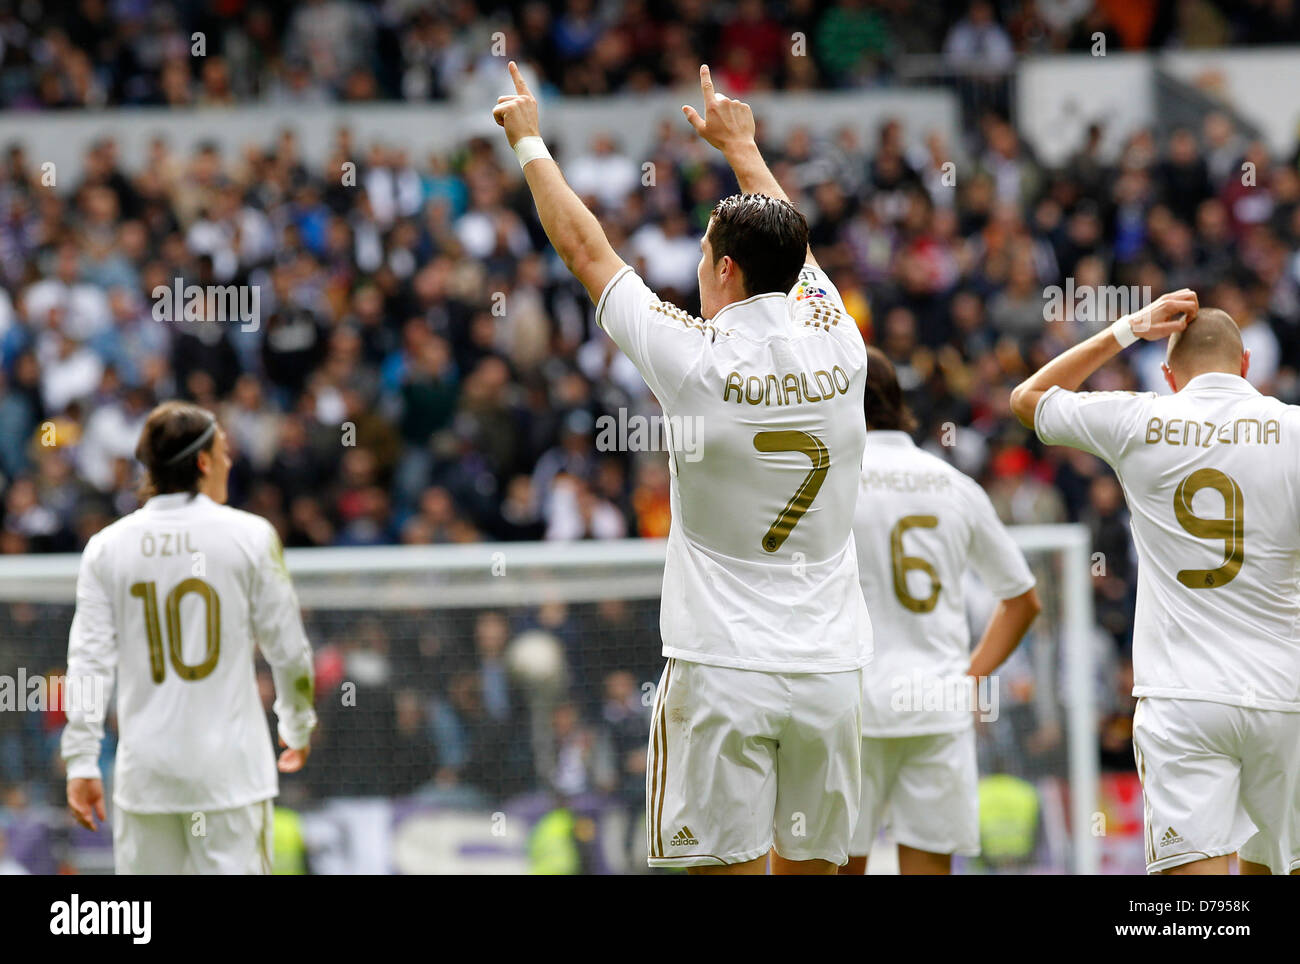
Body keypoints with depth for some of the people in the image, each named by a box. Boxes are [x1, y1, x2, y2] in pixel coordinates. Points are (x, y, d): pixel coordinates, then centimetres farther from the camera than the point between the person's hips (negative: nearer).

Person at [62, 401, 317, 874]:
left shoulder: (107, 547, 3)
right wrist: (298, 726, 19)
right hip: (231, 767, -2)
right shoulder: (249, 536, -3)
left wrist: (81, 763, 2)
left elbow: (90, 658, 0)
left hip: (145, 773, 2)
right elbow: (288, 649, 1)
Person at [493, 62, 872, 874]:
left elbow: (586, 249, 5)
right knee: (809, 865, 8)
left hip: (723, 669, -4)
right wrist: (741, 144, 41)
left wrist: (529, 142, 20)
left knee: (726, 864, -4)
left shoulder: (696, 358, -9)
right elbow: (792, 249, 24)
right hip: (829, 667, 4)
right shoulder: (837, 348, 2)